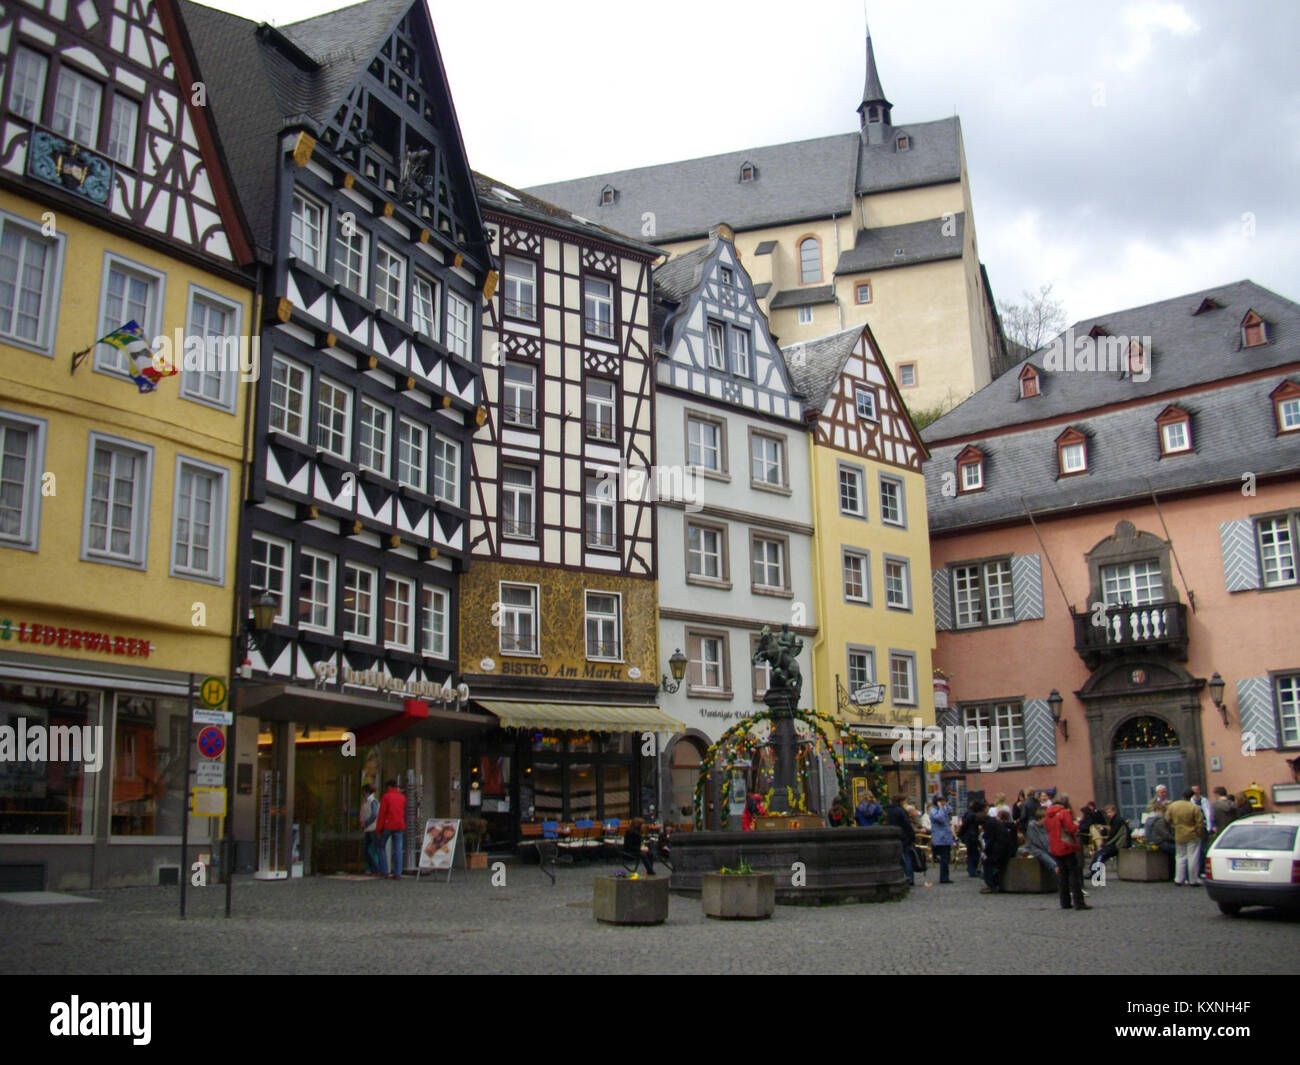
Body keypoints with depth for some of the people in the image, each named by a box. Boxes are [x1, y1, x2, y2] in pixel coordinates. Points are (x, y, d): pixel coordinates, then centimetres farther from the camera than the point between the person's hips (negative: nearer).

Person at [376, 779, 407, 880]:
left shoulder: (386, 797, -5)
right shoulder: (402, 797, 10)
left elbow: (382, 814, -8)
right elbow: (404, 813, 12)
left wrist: (378, 829, -6)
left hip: (388, 826, -4)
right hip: (399, 826, 4)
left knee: (382, 846, 12)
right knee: (398, 850, 3)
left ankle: (384, 871, 7)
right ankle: (397, 873, -2)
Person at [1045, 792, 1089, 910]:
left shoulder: (1048, 815, 10)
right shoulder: (1064, 813, -13)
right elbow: (1072, 829, -19)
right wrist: (1077, 826, 2)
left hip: (1055, 849, 7)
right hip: (1067, 848, -7)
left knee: (1063, 875, 13)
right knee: (1074, 874, -3)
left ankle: (1065, 902, 13)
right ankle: (1078, 902, -6)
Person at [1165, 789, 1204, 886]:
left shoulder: (1172, 806, -3)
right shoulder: (1194, 808, -16)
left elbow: (1167, 820, 5)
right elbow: (1200, 822, -14)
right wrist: (1197, 833, 0)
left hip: (1179, 837, 4)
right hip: (1192, 836, -4)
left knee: (1180, 857, 14)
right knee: (1193, 858, 3)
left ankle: (1179, 879, 14)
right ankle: (1193, 881, 6)